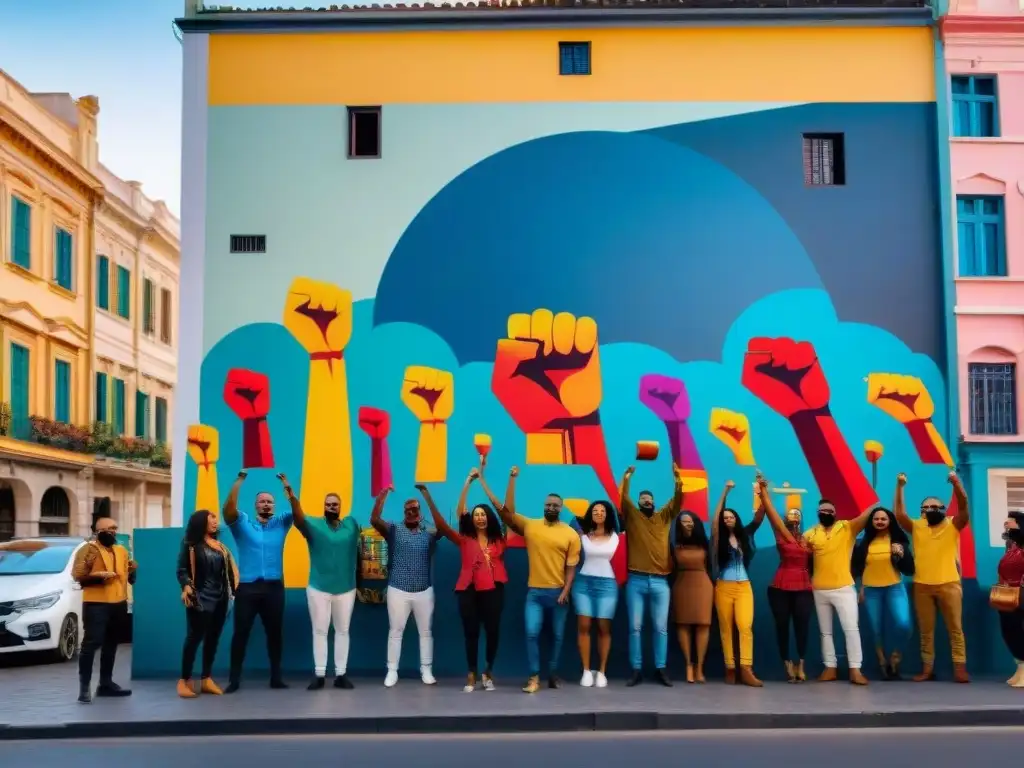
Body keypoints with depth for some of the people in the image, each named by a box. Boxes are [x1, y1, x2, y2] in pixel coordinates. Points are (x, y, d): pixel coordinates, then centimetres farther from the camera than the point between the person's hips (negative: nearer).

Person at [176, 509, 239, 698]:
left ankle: (206, 679, 11)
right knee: (194, 637, -6)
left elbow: (229, 570, 14)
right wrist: (186, 587, -27)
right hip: (200, 598, -6)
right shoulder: (191, 545, -2)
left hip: (220, 598, 6)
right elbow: (182, 569, -10)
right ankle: (185, 680, 1)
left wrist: (234, 590, 6)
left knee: (213, 638, 6)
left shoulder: (220, 546, 15)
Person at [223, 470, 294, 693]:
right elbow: (229, 508, -11)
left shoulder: (281, 523, 11)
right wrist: (240, 480, -18)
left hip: (274, 587, 2)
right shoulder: (243, 523, 6)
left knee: (275, 633, 8)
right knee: (241, 633, 1)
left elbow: (296, 509, -3)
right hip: (247, 587, -2)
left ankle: (276, 677, 17)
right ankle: (234, 679, 7)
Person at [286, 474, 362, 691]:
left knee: (342, 631, 9)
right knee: (320, 631, 4)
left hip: (346, 588, 2)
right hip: (319, 588, -2)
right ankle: (319, 674, 10)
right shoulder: (314, 525, -7)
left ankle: (341, 674, 15)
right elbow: (298, 517, -24)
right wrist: (290, 494, -39)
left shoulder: (351, 524, 5)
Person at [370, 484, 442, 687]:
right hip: (398, 590, -1)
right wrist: (383, 494, -24)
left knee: (425, 632, 6)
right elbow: (374, 520, -13)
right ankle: (392, 671, 10)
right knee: (395, 631, 3)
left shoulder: (429, 535, 5)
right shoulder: (394, 531, 1)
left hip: (424, 591, 2)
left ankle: (426, 671, 15)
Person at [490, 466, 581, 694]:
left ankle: (553, 675, 21)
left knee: (557, 636, 9)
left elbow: (571, 567, -1)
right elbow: (507, 511, -9)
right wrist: (512, 479, -12)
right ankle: (534, 677, -1)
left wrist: (565, 591, -10)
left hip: (558, 592, 0)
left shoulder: (571, 534, -1)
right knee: (532, 633, -8)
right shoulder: (530, 526, 2)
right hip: (535, 592, 0)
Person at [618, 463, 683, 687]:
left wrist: (678, 479, -13)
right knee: (635, 627, 1)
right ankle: (636, 670, 6)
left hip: (660, 582, 1)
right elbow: (623, 499, -5)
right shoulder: (632, 516, 9)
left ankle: (660, 669, 9)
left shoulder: (664, 517, 12)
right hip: (636, 581, -1)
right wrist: (626, 479, -17)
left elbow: (677, 501, 1)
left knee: (661, 627, 3)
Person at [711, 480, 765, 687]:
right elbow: (714, 519, -10)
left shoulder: (745, 535, 9)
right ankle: (730, 669, 3)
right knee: (726, 628, 1)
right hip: (724, 587, -1)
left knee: (745, 626, -12)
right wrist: (725, 492, -12)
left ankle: (746, 670, -17)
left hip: (744, 587, 1)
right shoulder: (720, 539, 1)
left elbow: (758, 518, 4)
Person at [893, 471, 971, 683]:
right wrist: (900, 487, -11)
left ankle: (960, 668, 3)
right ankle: (927, 668, 12)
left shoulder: (952, 525, 4)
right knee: (926, 630, 7)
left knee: (955, 628, 1)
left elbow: (963, 507, -11)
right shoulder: (916, 527, 9)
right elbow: (899, 514, -4)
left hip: (949, 584, -2)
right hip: (922, 586, 2)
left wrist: (956, 483, -25)